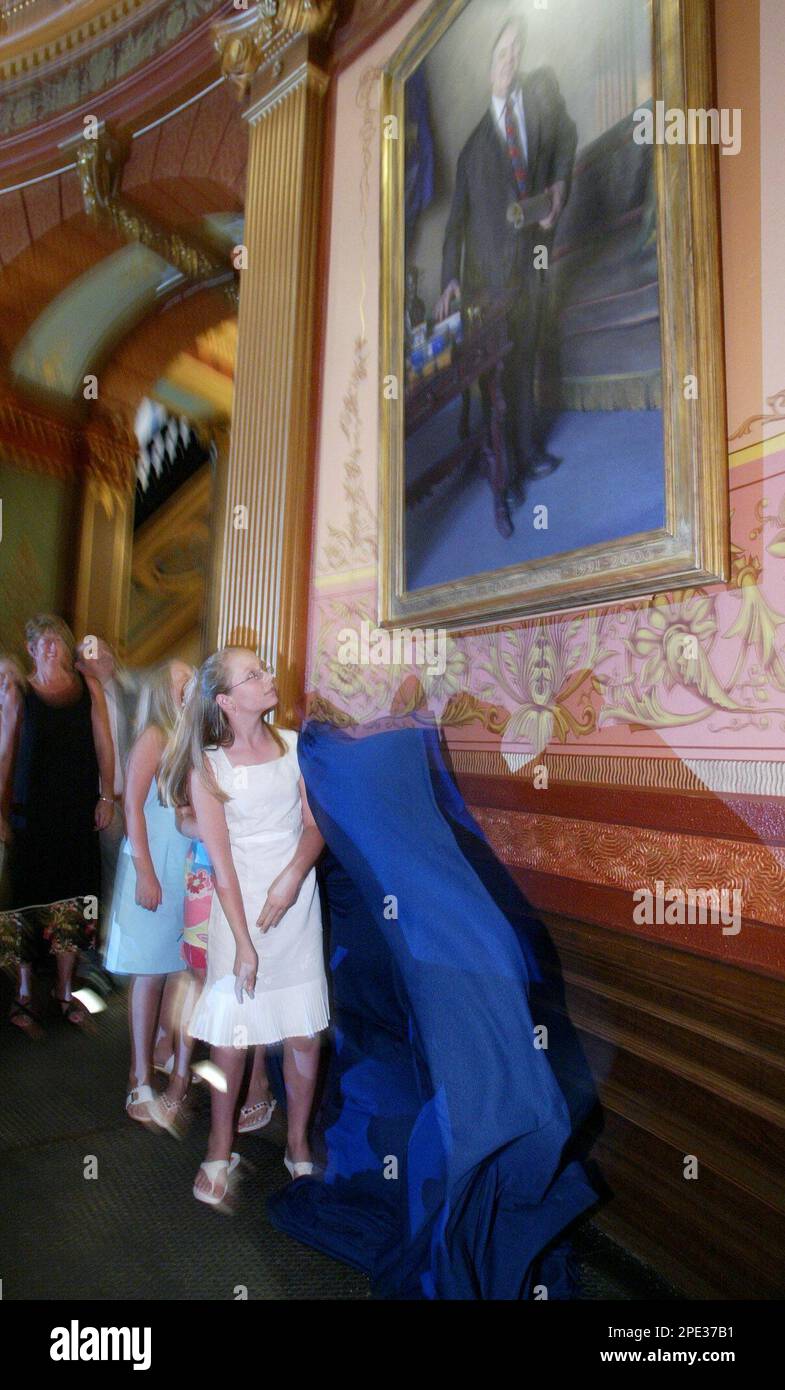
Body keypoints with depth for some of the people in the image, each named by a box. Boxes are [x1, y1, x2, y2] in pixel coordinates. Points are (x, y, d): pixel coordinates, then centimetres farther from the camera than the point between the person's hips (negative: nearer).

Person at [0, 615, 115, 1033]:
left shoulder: (89, 687, 5)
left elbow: (103, 746, 5)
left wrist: (106, 797, 0)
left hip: (79, 811, 2)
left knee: (73, 902, 8)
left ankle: (65, 989, 23)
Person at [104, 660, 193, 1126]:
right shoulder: (154, 735, -7)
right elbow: (134, 805, -10)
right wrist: (145, 873, -13)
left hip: (194, 867, 5)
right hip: (157, 867, -5)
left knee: (186, 971, 9)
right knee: (152, 973, 5)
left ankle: (181, 1070, 23)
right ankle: (143, 1080, 17)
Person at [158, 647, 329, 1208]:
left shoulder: (295, 745, 0)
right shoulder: (207, 766, -9)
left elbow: (315, 825, -1)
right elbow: (220, 861, -11)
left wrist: (293, 876, -19)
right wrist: (243, 942, -13)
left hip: (296, 900, 3)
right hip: (239, 905, -2)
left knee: (305, 1034, 9)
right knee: (231, 1035, 6)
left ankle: (298, 1144, 33)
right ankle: (220, 1150, 32)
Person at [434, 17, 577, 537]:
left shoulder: (541, 90, -1)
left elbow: (566, 136, 17)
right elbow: (455, 208, -8)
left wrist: (559, 188, 0)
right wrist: (450, 279, -15)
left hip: (533, 252, 4)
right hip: (488, 264, -4)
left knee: (526, 361, 17)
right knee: (496, 374, 1)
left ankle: (529, 453, 36)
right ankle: (503, 485, 12)